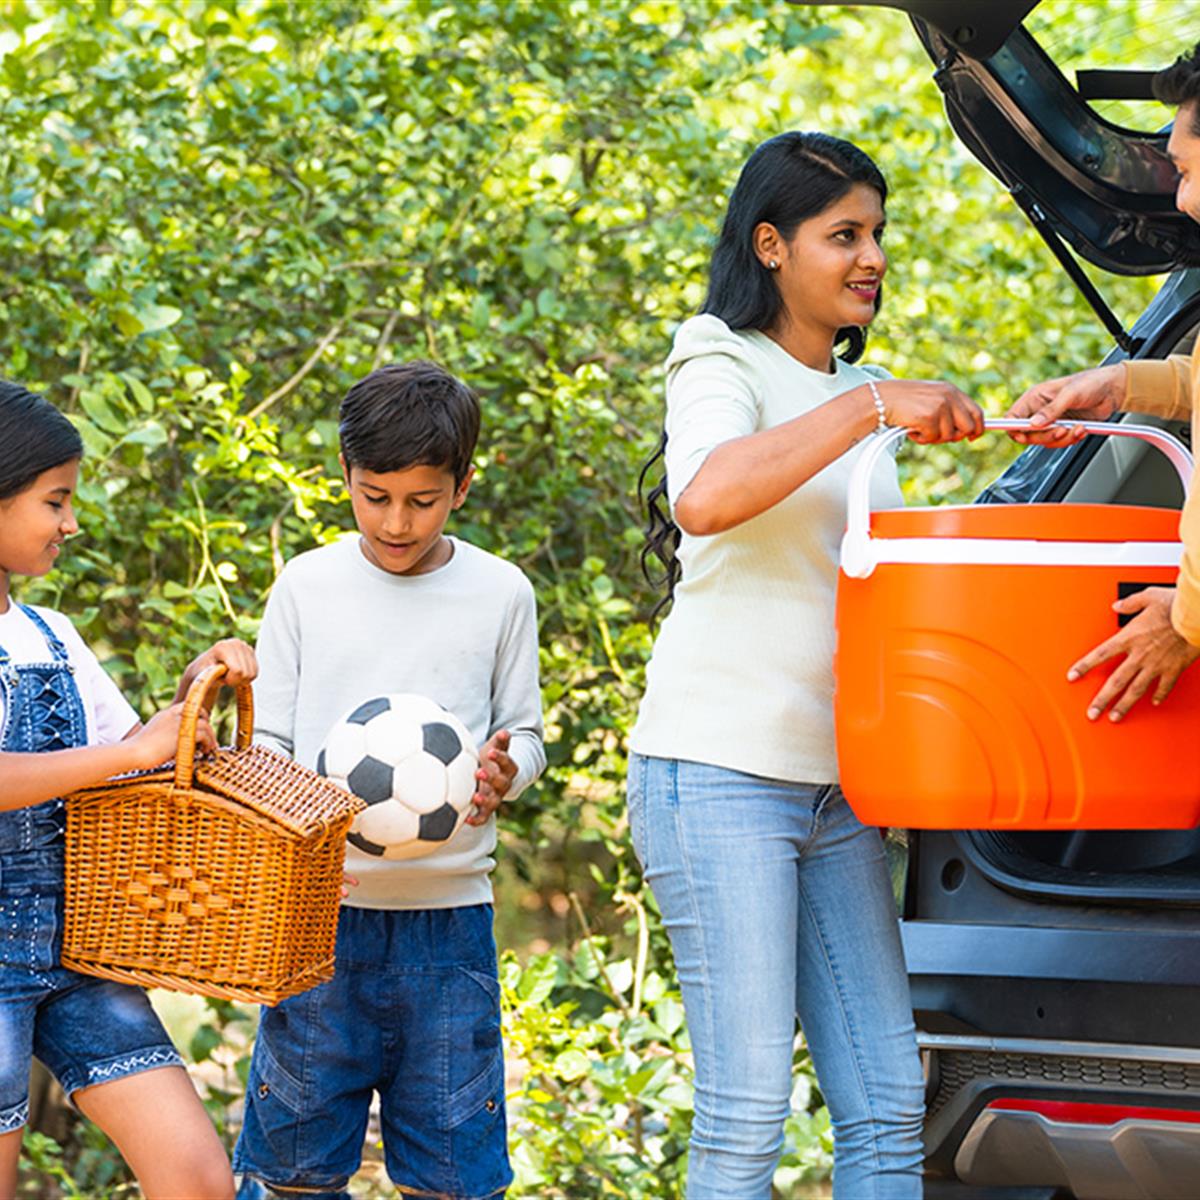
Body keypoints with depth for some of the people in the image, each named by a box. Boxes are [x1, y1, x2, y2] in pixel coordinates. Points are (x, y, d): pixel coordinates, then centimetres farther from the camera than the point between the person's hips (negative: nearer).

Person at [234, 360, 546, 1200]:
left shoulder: (500, 593, 6)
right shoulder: (307, 586, 5)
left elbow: (524, 732, 12)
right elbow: (267, 741, 8)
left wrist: (506, 773, -11)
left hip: (448, 917, 0)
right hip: (322, 910, 0)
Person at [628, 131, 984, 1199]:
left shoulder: (856, 392, 19)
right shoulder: (725, 366, -3)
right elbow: (704, 499, -26)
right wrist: (871, 409, -25)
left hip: (834, 788, 7)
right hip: (719, 777, -7)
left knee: (888, 1106, 2)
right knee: (749, 1110, -11)